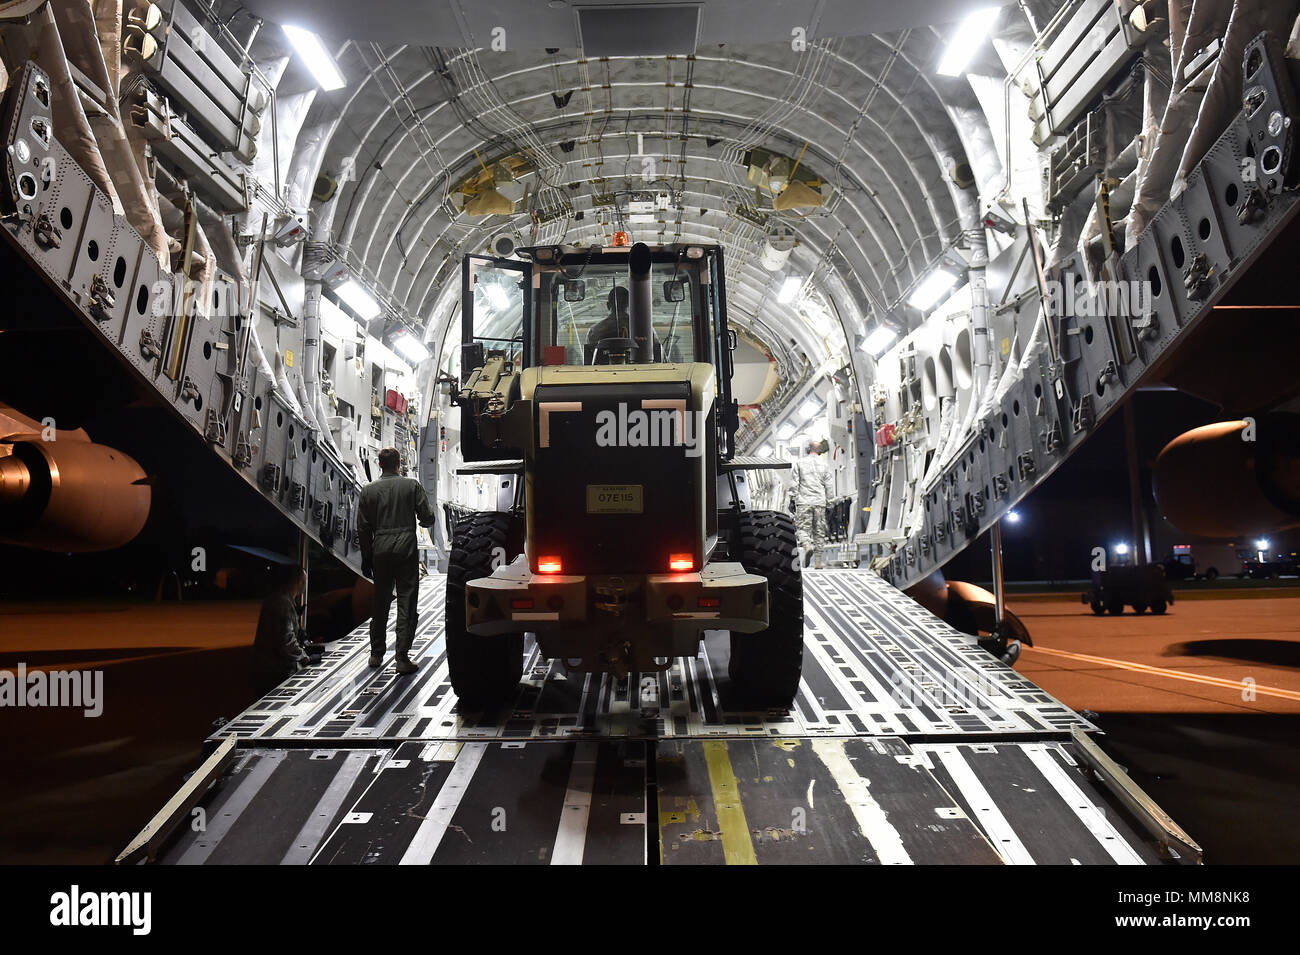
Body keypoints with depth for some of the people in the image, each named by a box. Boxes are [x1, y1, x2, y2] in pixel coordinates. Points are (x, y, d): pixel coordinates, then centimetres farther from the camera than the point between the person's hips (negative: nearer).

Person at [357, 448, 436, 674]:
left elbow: (363, 528, 5)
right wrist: (422, 521, 22)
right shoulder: (413, 485, -2)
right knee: (406, 603, 0)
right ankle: (402, 658, -3)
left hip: (380, 552, 3)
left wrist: (366, 559, 13)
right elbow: (427, 519, -3)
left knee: (380, 603, 14)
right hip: (406, 550, -2)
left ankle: (376, 654, 24)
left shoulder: (368, 490, 4)